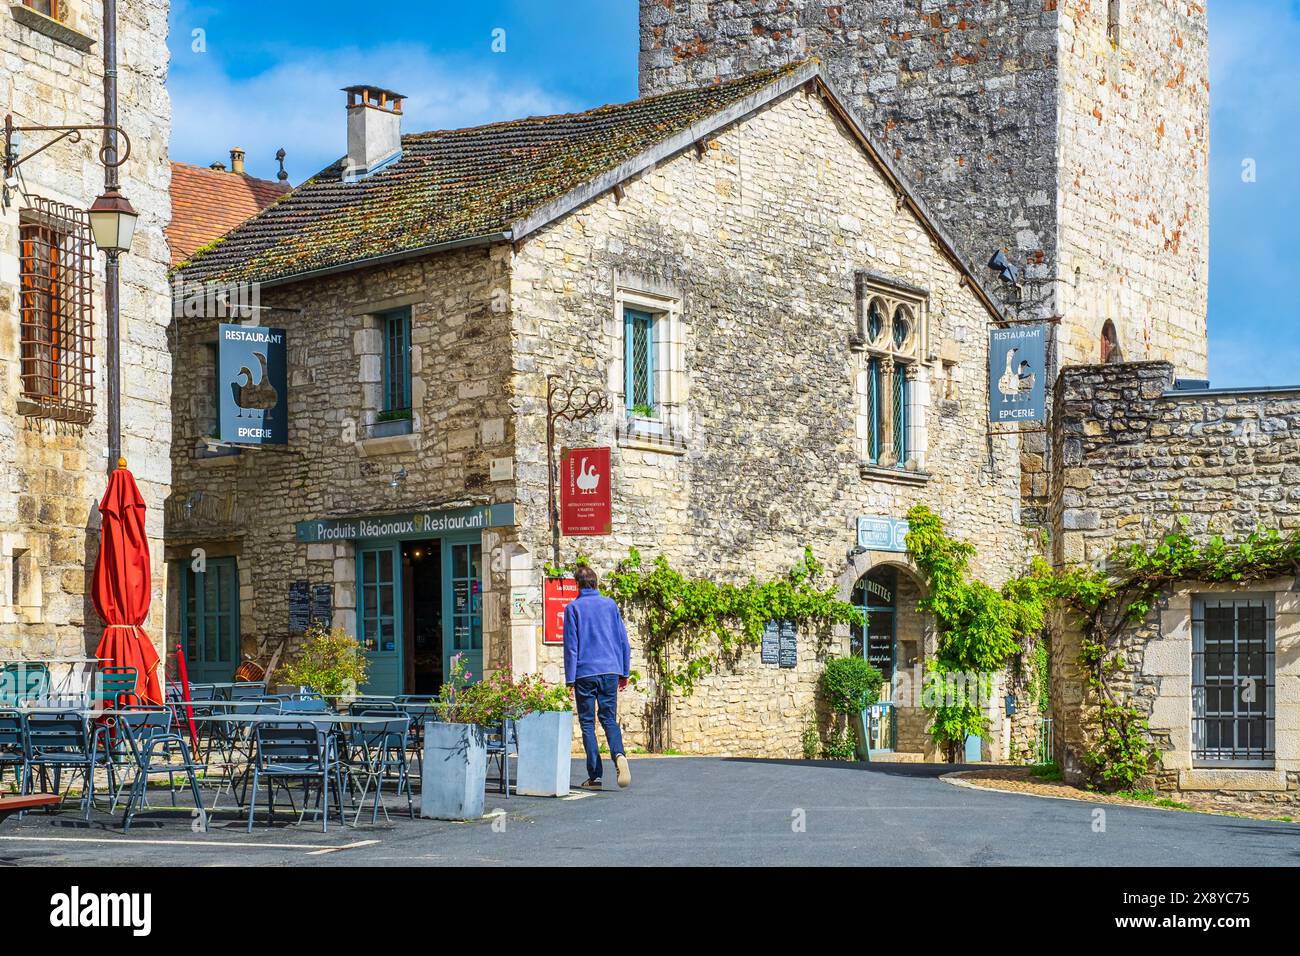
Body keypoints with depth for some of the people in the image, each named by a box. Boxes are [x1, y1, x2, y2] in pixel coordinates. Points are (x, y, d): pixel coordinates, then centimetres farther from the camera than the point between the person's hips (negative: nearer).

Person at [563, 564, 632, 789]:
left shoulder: (573, 608, -1)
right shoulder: (610, 604, 9)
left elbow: (571, 646, -3)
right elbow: (623, 640, 10)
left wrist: (570, 680, 0)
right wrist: (624, 672, 16)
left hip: (585, 673, -3)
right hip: (610, 671, 3)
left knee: (587, 722, 4)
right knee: (609, 719, 10)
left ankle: (595, 776, 0)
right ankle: (619, 755, -19)